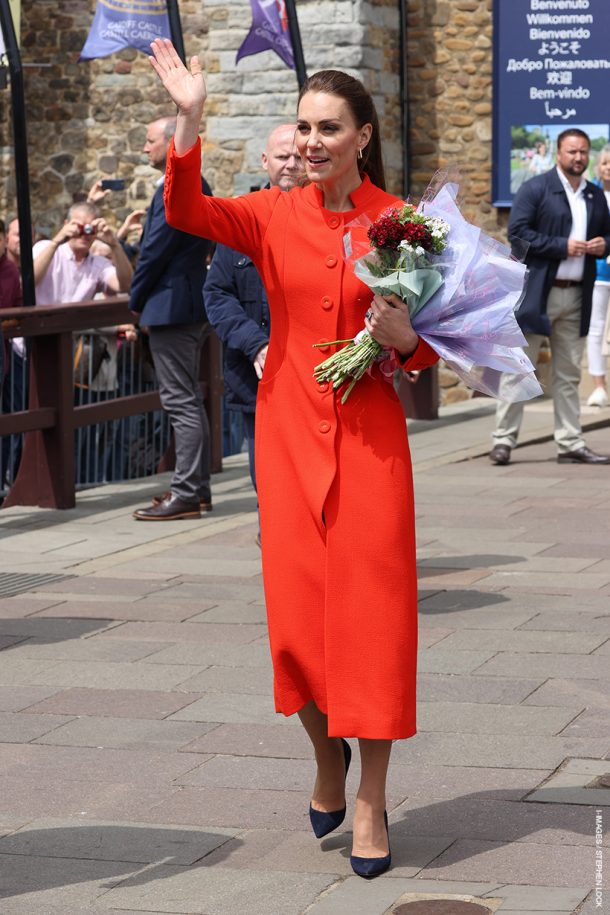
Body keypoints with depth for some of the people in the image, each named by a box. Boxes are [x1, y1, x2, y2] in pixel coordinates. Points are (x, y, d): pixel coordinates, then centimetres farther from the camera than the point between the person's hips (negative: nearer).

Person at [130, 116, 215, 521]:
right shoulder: (198, 184, 14)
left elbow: (155, 250, -18)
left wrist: (136, 302, -5)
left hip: (171, 306, -11)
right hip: (194, 303, 11)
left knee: (181, 402, -8)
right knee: (189, 399, 15)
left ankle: (186, 495, -6)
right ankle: (198, 488, 20)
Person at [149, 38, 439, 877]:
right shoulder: (275, 217, 1)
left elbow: (431, 342, 5)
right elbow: (187, 212, -17)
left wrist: (406, 339, -17)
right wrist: (189, 120, -28)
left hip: (370, 437, -1)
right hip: (290, 431, 2)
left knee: (371, 611, -2)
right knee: (297, 611, 4)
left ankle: (371, 800, 8)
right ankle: (327, 754, 31)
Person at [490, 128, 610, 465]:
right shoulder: (536, 189, -4)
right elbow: (517, 232, -12)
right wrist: (562, 246, -16)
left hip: (576, 297, 6)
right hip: (538, 294, -6)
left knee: (568, 374, 9)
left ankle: (570, 444, 12)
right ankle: (503, 440, 0)